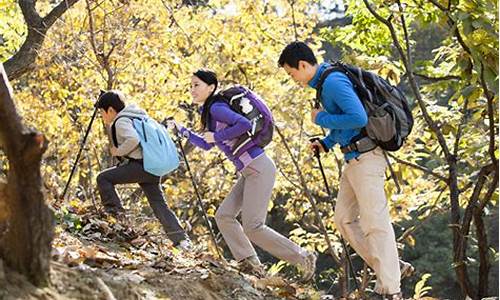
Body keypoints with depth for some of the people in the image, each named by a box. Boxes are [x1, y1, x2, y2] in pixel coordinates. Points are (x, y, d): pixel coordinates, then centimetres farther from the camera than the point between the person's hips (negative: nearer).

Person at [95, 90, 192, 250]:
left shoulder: (121, 121, -7)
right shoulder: (134, 116, 23)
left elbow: (133, 140, -24)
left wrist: (118, 151, -11)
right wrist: (108, 125, 29)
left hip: (139, 165, -10)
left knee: (103, 178, -2)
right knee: (159, 204, 6)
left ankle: (114, 210, -4)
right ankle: (181, 238, -4)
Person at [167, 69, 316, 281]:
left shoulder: (216, 108, -12)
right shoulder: (208, 112, 18)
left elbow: (244, 124, -26)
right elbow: (206, 144, 30)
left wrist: (217, 136, -16)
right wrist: (182, 130, 24)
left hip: (259, 168, -10)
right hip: (249, 172, 10)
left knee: (253, 227, -11)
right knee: (224, 216, 5)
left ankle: (303, 258, -3)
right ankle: (250, 263, 4)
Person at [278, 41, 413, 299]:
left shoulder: (333, 81, -17)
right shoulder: (324, 82, 15)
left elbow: (359, 118, -27)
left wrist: (321, 119, -14)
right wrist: (326, 143, 10)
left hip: (365, 157, -11)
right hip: (354, 159, 11)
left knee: (374, 222, -8)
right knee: (345, 219, 13)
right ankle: (391, 267, 15)